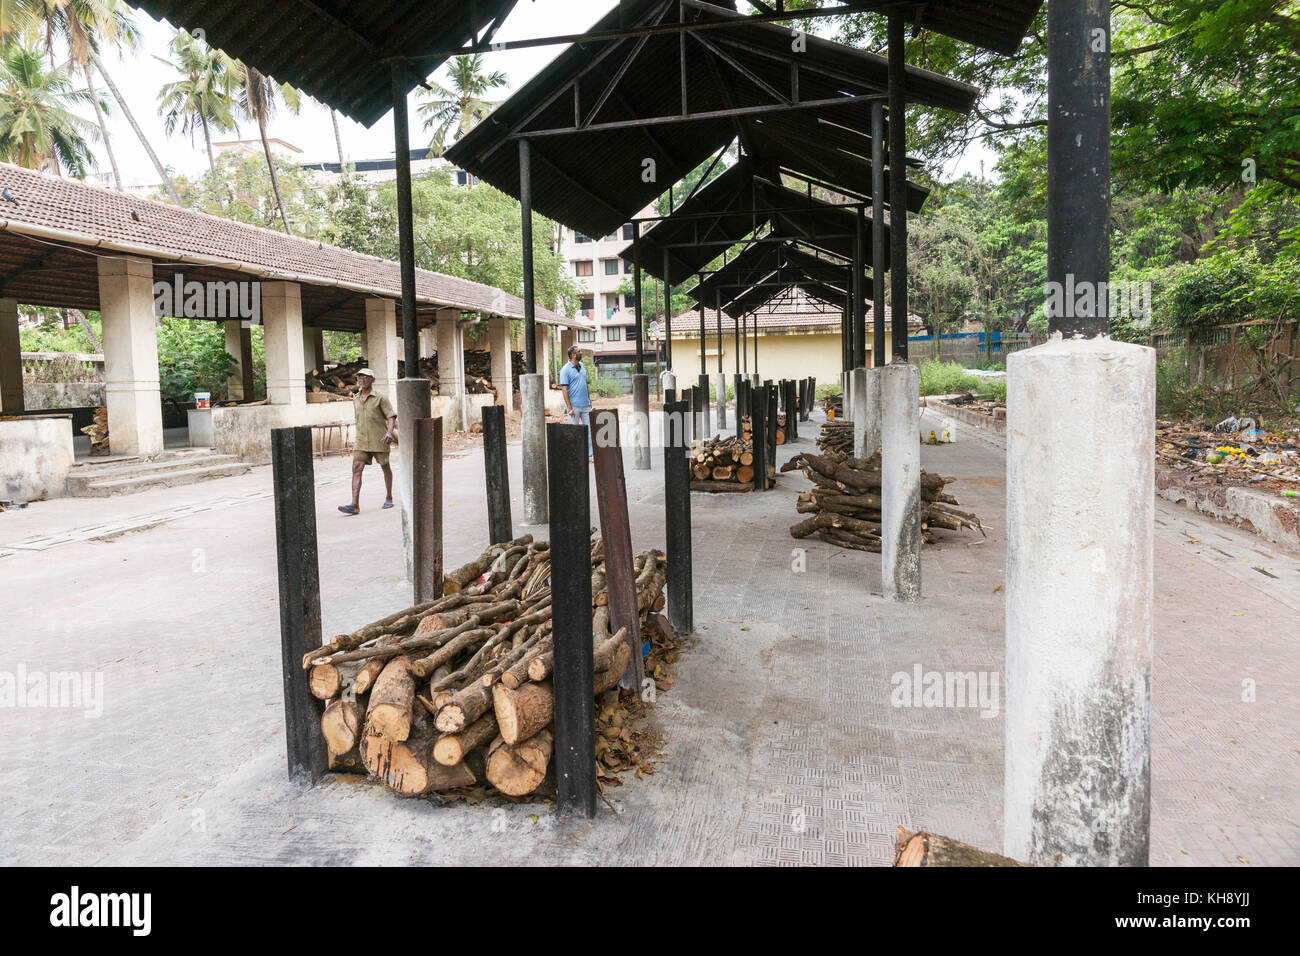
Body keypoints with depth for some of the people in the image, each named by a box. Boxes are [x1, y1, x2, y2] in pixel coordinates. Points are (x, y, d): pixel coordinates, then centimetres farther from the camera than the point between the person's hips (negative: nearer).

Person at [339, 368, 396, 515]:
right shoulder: (355, 399, 10)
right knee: (356, 469, -11)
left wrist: (389, 432, -27)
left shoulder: (380, 398, -5)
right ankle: (355, 505, -19)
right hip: (361, 441, 4)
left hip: (379, 440, -4)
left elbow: (391, 416, -9)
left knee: (385, 468, 12)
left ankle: (389, 498, 31)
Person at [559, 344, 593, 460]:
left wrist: (589, 400, 15)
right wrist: (570, 408, -16)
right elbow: (564, 390, -12)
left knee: (589, 429, 4)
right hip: (574, 406, -6)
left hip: (585, 405, 6)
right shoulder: (566, 370, -10)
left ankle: (590, 455, 8)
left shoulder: (582, 366, 12)